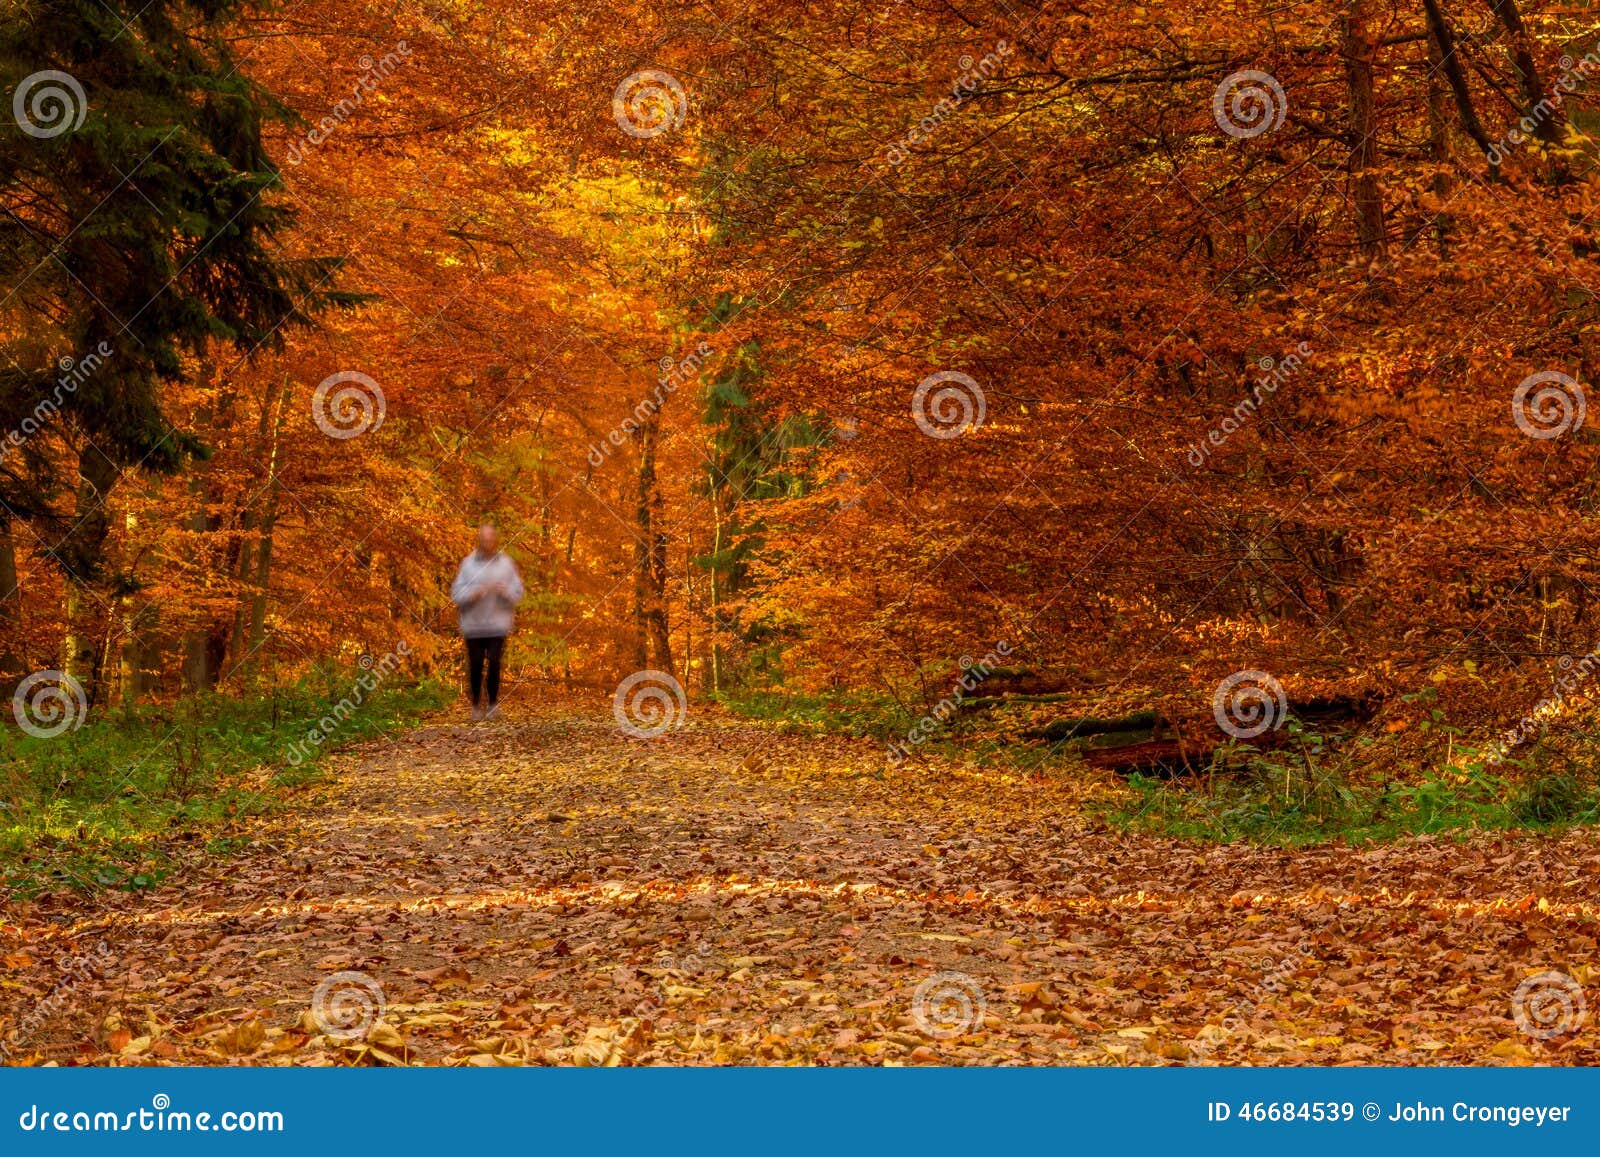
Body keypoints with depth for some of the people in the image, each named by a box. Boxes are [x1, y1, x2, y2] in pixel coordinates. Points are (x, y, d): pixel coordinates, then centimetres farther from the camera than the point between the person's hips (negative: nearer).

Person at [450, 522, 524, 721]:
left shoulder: (506, 563, 4)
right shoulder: (468, 563, 3)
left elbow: (518, 593, 4)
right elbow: (456, 593, 0)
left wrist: (505, 591, -17)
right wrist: (472, 594, -19)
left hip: (497, 624, 0)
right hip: (473, 624, 0)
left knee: (494, 664, -6)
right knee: (475, 666, 2)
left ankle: (493, 703, 8)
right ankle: (476, 705, 16)